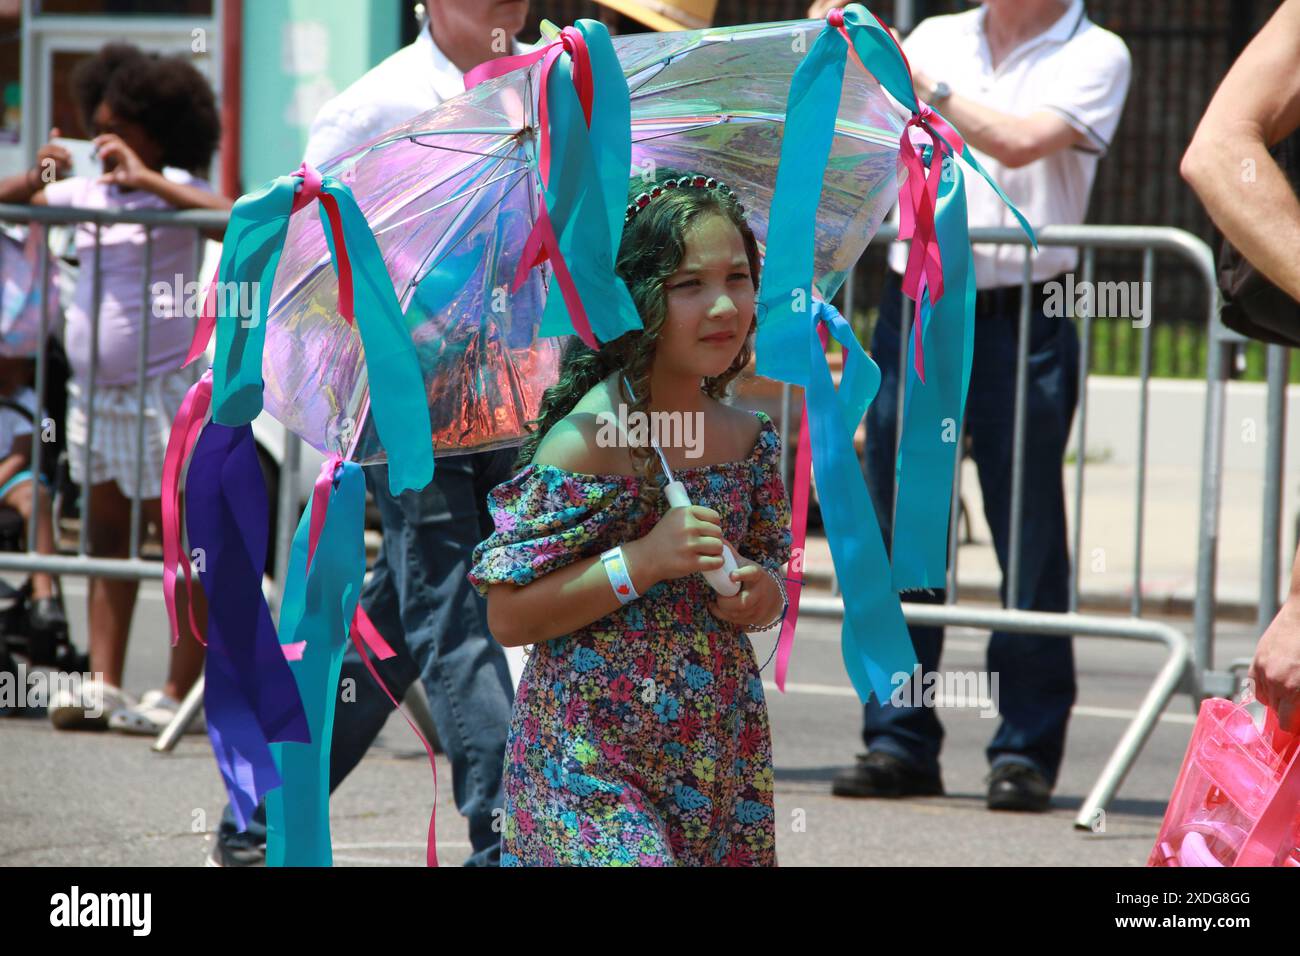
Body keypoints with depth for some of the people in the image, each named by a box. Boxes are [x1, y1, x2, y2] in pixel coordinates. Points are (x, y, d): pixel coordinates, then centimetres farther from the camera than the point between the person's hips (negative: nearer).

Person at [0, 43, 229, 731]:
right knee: (106, 540, 8)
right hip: (93, 389, 7)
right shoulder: (87, 192, 10)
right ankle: (102, 686, 10)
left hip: (162, 390, -7)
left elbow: (239, 222, -29)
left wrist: (147, 180, -26)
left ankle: (178, 694, -2)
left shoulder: (171, 189, -9)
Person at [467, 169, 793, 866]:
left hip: (722, 754, 6)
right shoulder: (586, 438, -14)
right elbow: (508, 614, -14)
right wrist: (639, 563, -23)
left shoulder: (749, 438, 4)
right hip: (589, 760, -6)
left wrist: (763, 594, -5)